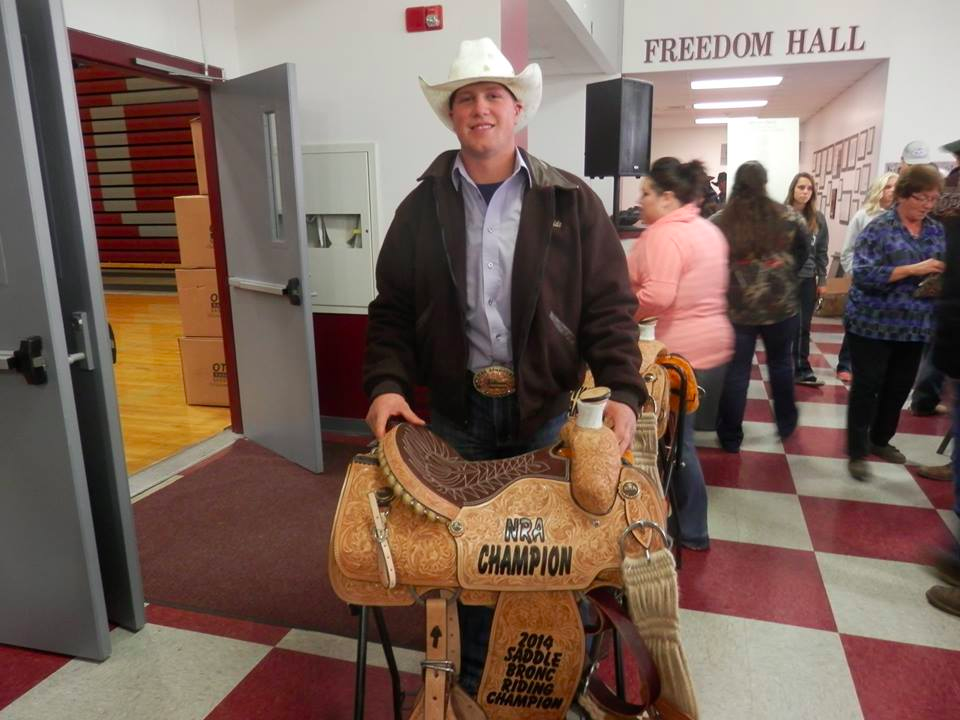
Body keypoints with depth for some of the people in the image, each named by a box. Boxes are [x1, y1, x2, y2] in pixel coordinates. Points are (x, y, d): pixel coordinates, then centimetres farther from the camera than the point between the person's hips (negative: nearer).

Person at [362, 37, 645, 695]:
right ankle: (473, 678, 37)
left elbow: (611, 306, -2)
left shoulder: (572, 202, 0)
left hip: (547, 411, 0)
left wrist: (622, 392, -15)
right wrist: (387, 384, -11)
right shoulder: (421, 208, 4)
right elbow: (392, 309, 5)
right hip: (454, 413, 1)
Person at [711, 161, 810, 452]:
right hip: (781, 304, 2)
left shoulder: (718, 222, -7)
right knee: (781, 363, 21)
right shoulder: (788, 216, -1)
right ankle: (786, 424, 37)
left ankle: (730, 437, 13)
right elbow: (803, 252, 9)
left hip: (736, 307, -1)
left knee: (735, 371, 6)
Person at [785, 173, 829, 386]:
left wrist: (822, 279, 7)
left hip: (808, 279, 3)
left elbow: (822, 252, 10)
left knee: (803, 326, 7)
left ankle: (802, 370, 14)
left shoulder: (818, 219, 6)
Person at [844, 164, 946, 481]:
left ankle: (880, 440, 34)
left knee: (899, 387, 16)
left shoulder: (937, 231, 6)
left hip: (914, 326, 6)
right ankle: (857, 453, 8)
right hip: (873, 324, -6)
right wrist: (914, 269, -25)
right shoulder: (880, 227, -11)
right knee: (866, 387, 0)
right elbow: (863, 273, -21)